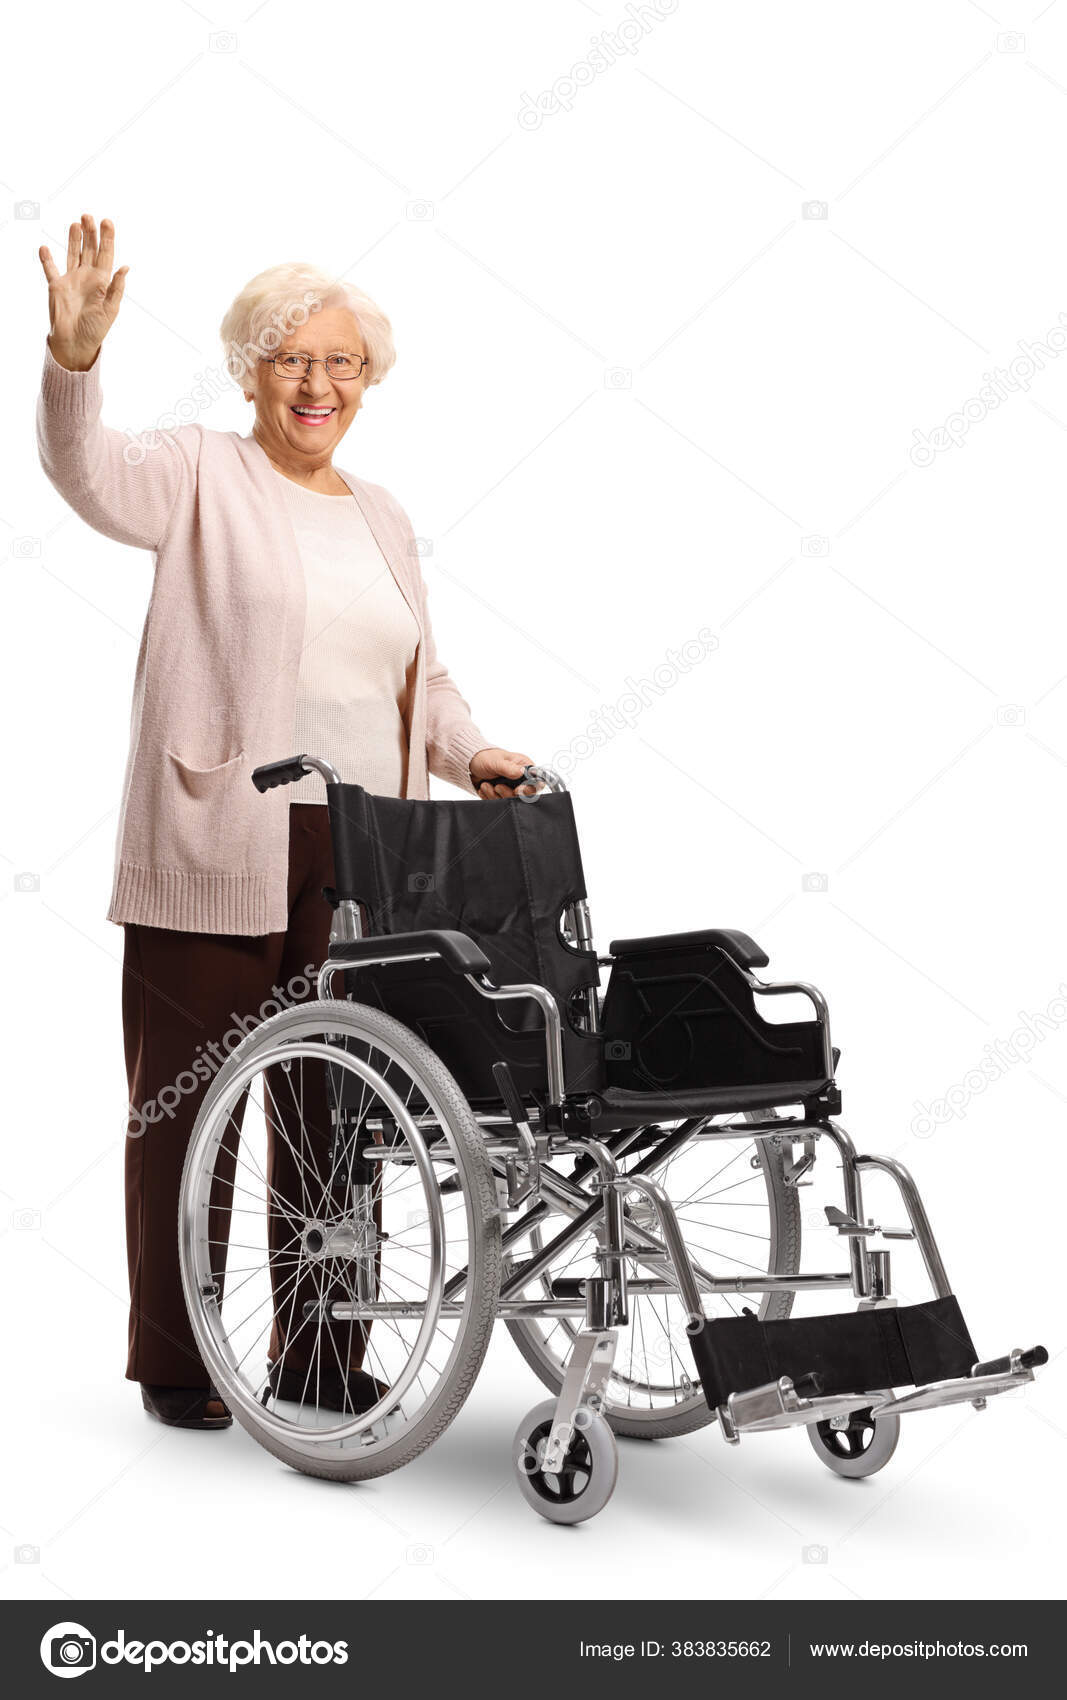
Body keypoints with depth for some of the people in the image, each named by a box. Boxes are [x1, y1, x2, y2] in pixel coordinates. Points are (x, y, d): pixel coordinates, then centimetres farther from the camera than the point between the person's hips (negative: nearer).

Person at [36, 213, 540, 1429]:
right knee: (189, 1101, 2)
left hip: (359, 863, 5)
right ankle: (174, 1363, 14)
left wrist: (470, 754, 4)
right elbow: (88, 473, -17)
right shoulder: (202, 474, 3)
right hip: (214, 852, -5)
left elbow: (422, 679, 22)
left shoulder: (382, 517, 19)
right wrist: (74, 357, -35)